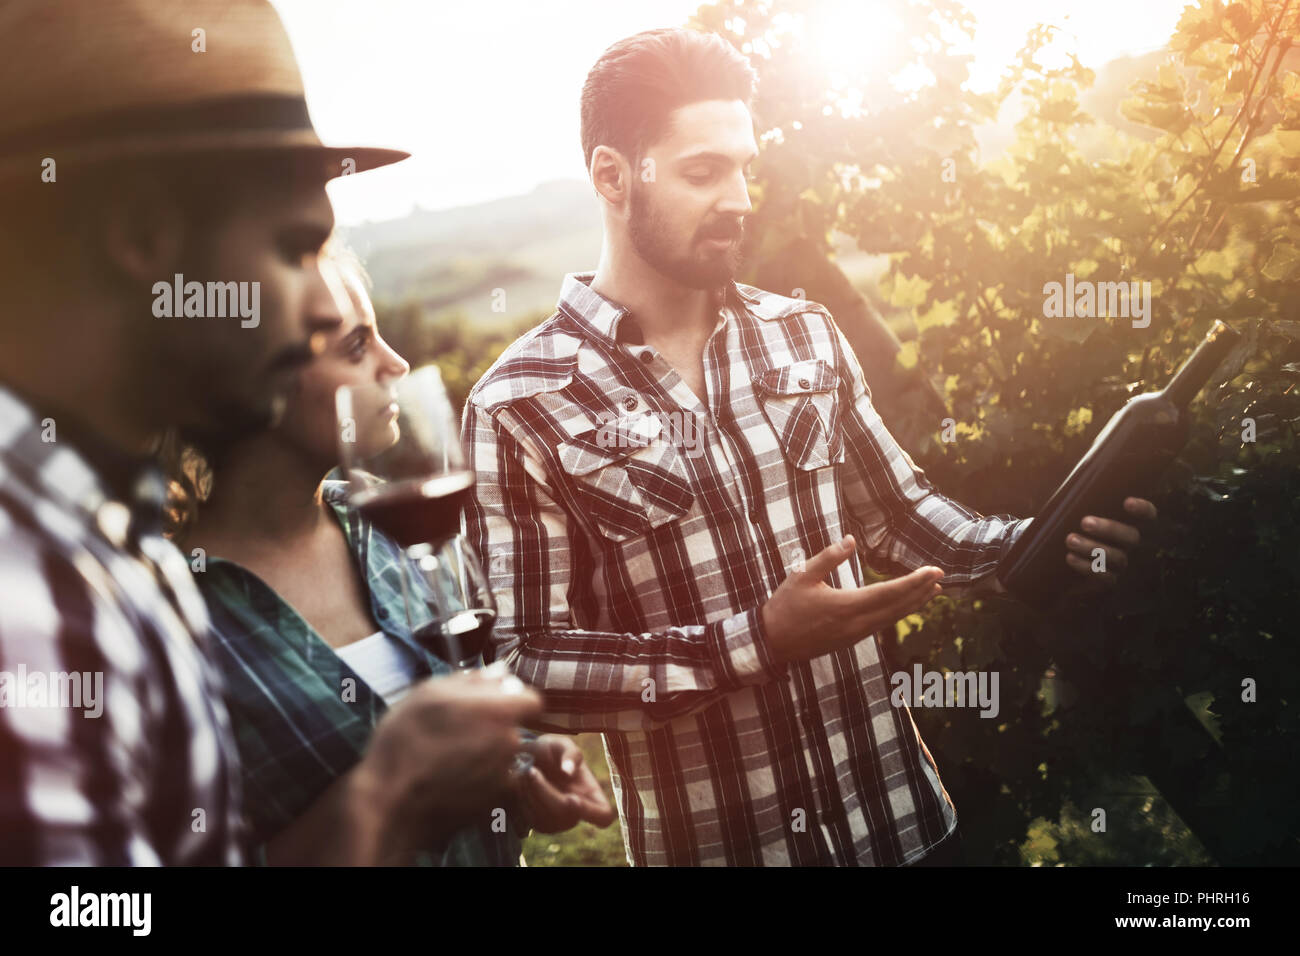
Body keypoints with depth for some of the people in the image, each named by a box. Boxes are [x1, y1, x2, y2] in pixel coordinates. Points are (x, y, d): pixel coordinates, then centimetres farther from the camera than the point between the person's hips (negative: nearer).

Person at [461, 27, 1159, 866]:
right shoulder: (520, 408, -13)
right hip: (703, 838, -4)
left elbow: (896, 512, 10)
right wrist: (756, 641, -22)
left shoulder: (804, 334, 3)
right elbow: (521, 667, -15)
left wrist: (1032, 546, -8)